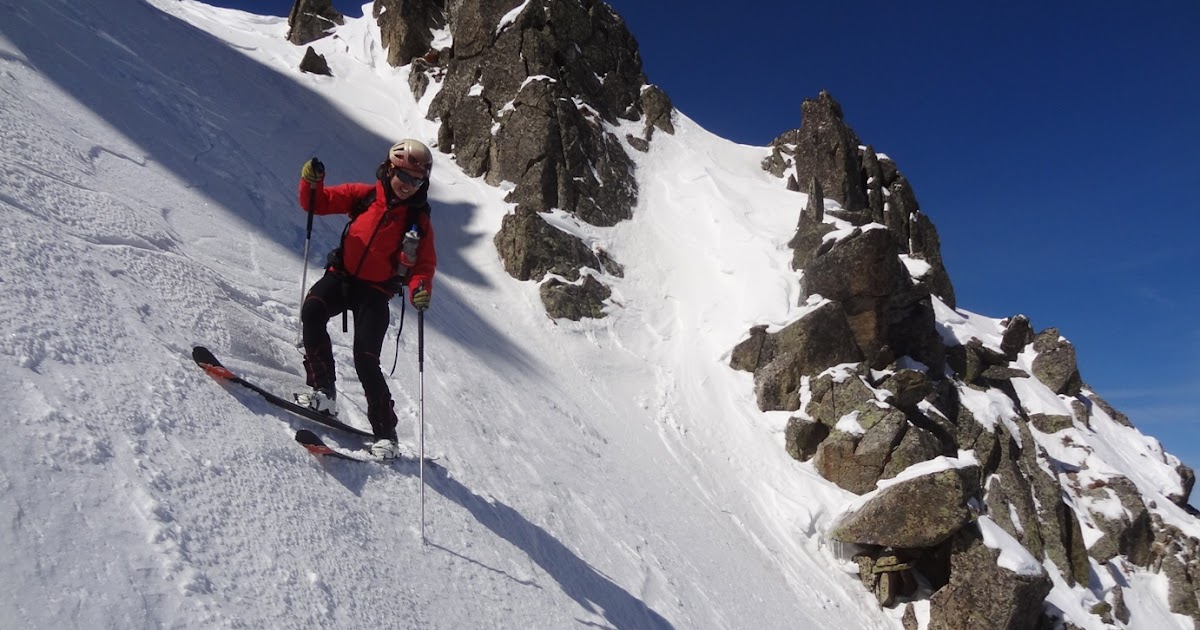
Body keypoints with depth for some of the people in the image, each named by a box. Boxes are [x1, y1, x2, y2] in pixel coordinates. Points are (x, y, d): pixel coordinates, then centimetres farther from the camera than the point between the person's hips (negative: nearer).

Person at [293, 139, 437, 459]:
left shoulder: (419, 220, -2)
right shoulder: (364, 195, 2)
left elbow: (424, 264, -2)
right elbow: (318, 203, 4)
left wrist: (420, 288, -24)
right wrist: (312, 183, -19)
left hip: (375, 292, -2)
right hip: (341, 276, 3)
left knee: (366, 360, -12)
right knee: (312, 311, -28)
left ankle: (385, 433, 0)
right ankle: (324, 390, -17)